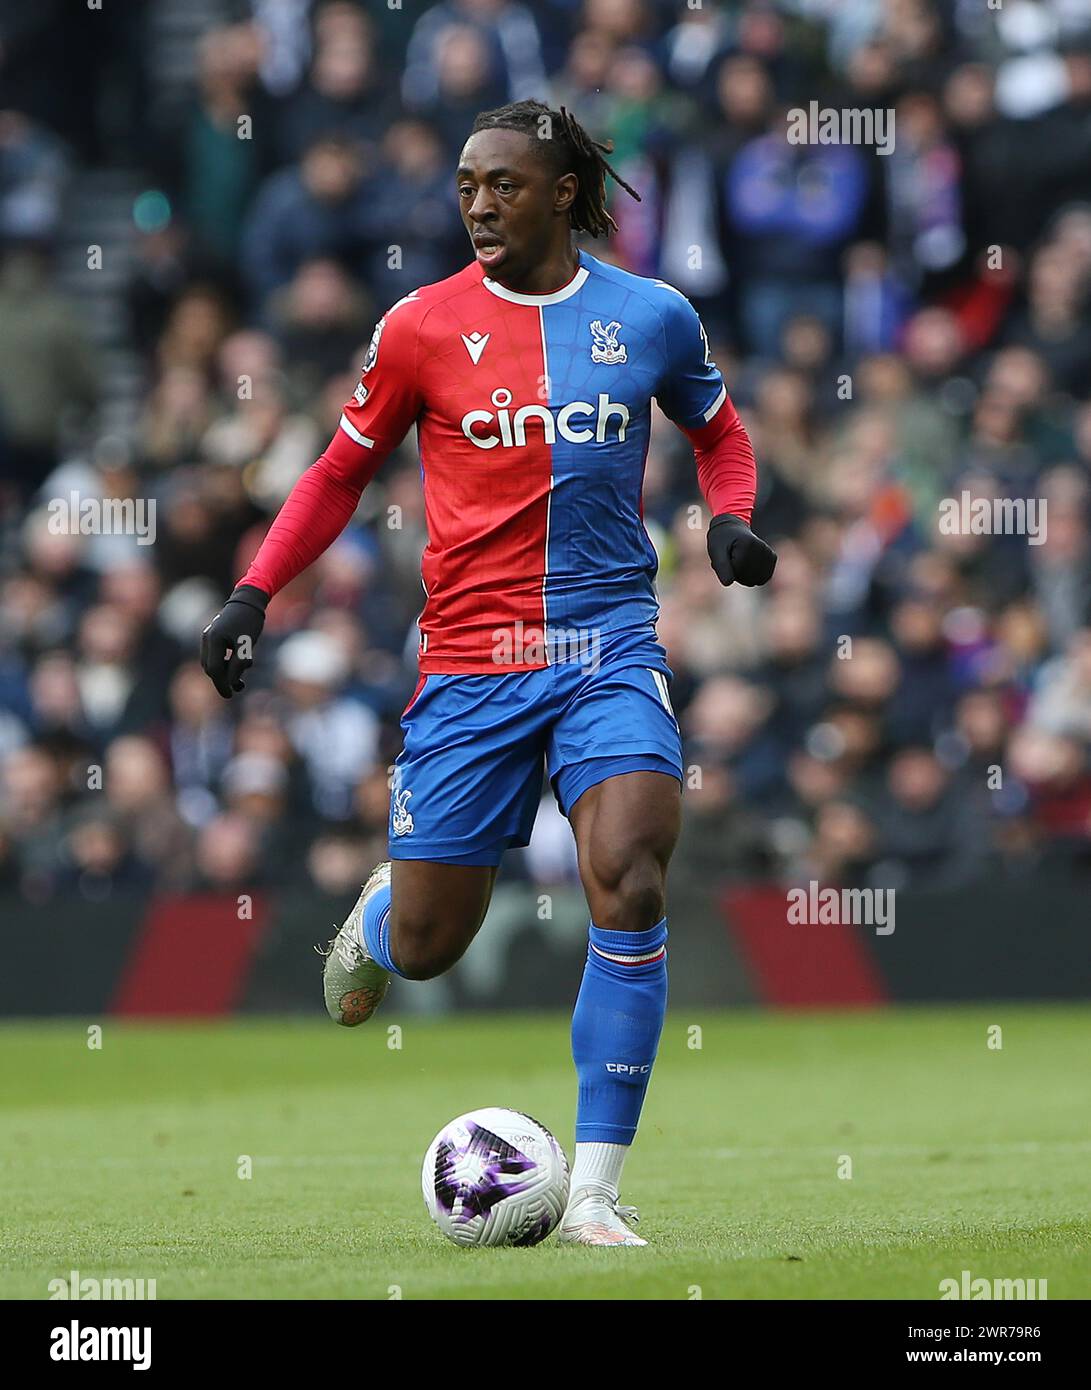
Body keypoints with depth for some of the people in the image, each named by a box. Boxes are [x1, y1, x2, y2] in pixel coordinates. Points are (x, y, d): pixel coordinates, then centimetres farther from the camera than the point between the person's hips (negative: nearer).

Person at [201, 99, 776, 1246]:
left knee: (628, 887, -20)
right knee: (426, 943, 0)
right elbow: (341, 473, 12)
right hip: (470, 664, 0)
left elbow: (718, 430, 23)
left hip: (610, 646, 0)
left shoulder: (651, 317, 4)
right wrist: (255, 590, 2)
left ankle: (593, 1191, -11)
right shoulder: (421, 326, 1)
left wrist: (729, 519, 3)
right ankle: (377, 914, 42)